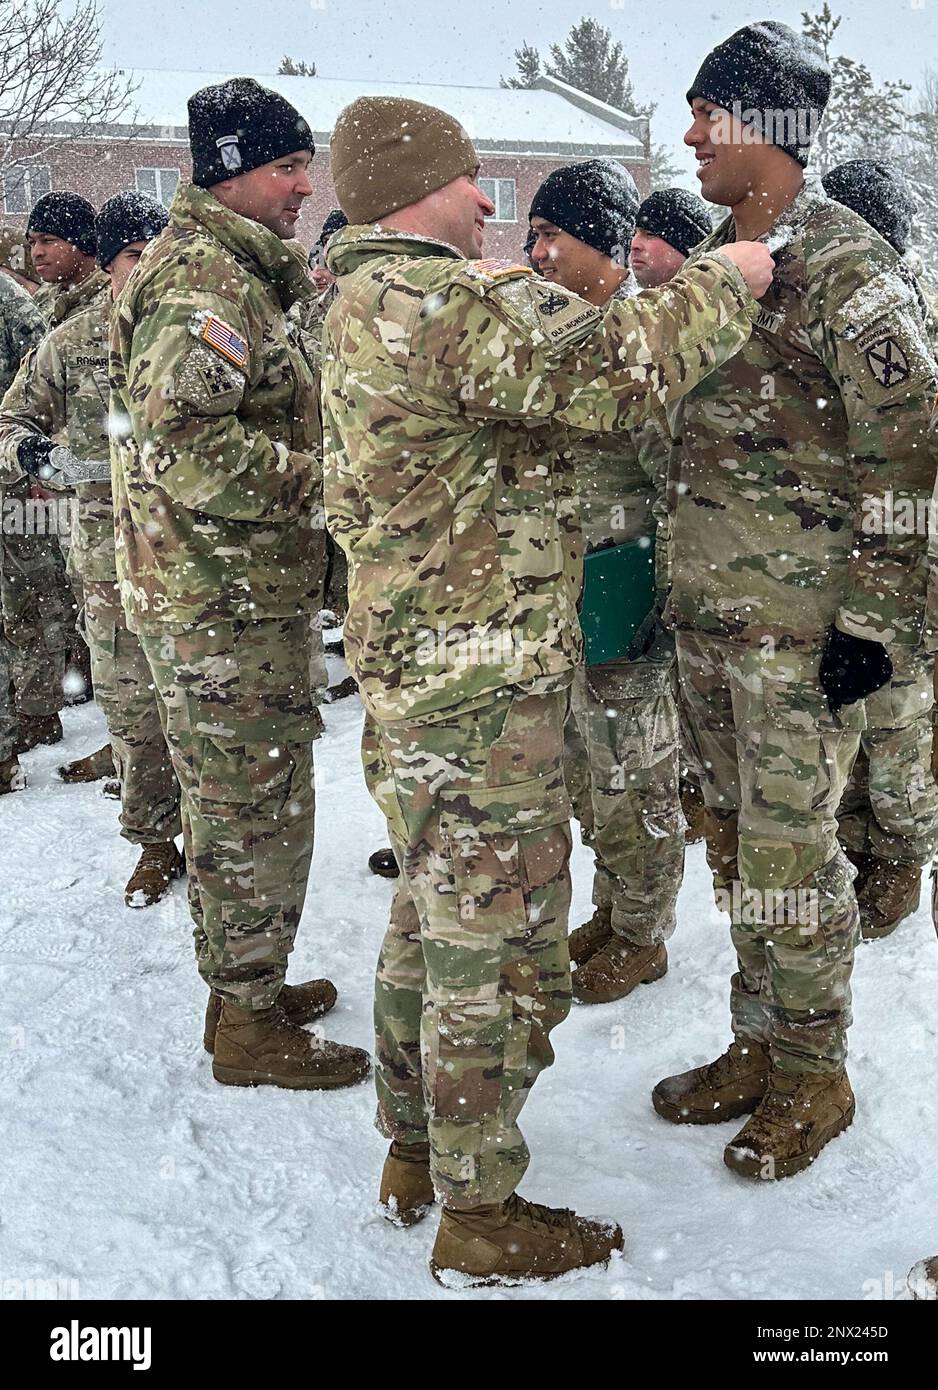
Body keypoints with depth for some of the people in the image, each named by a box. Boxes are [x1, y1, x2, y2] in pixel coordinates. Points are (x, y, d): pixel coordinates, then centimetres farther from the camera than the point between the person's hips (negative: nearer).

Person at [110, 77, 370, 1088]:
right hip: (227, 600, -11)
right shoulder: (205, 283, -17)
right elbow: (186, 443, -29)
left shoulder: (238, 279, 18)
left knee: (230, 806, 19)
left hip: (227, 596, 11)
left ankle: (244, 988, 34)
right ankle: (249, 1027, 14)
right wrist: (316, 479, -21)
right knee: (257, 813, 0)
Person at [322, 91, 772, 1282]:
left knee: (432, 918, 20)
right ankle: (480, 1218, 16)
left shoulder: (360, 310, 15)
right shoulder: (440, 300, -18)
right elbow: (616, 371, -24)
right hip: (484, 684, -11)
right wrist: (727, 280, -10)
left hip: (412, 668, 11)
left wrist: (499, 289, 10)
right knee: (498, 948, 1)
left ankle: (413, 1154, 35)